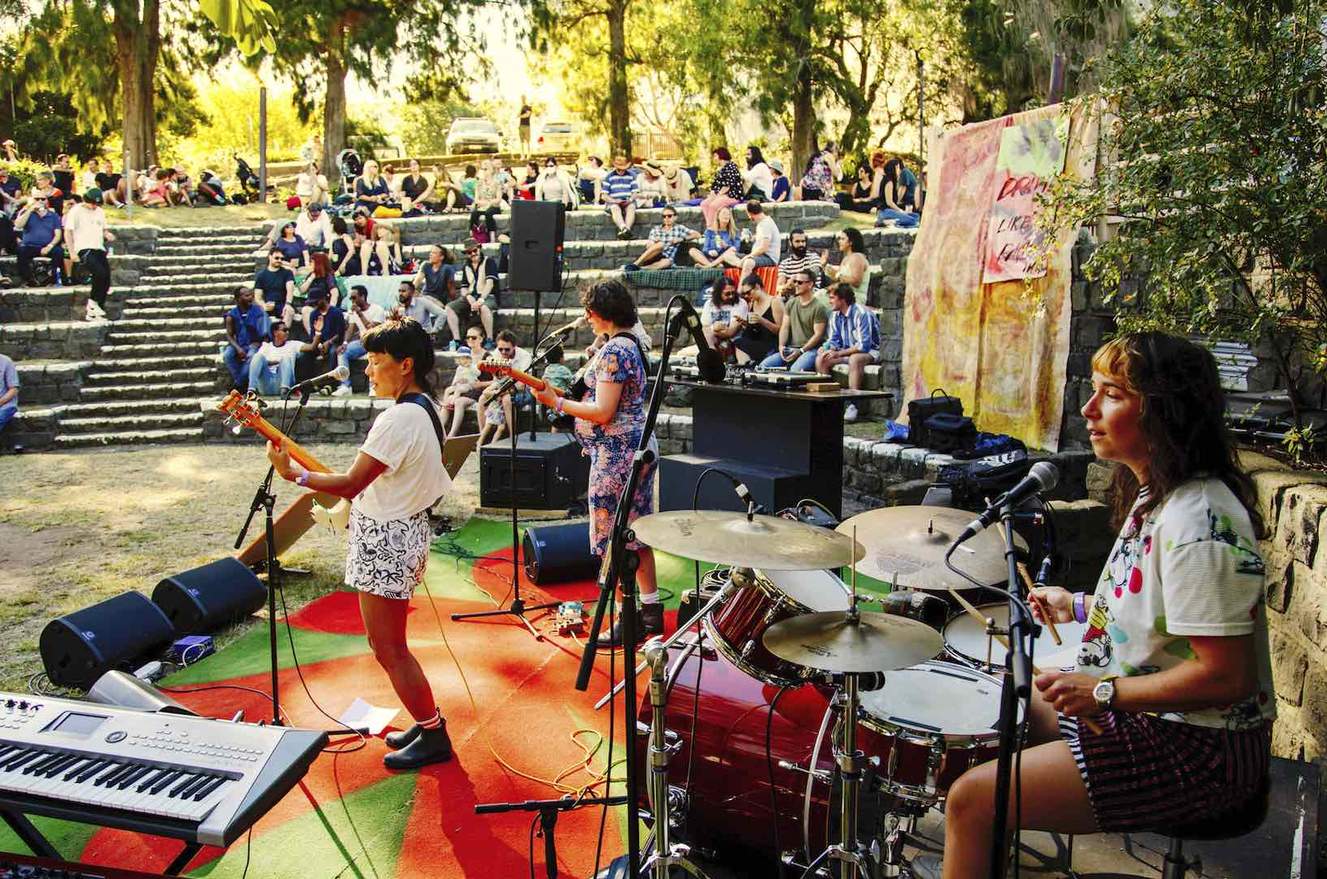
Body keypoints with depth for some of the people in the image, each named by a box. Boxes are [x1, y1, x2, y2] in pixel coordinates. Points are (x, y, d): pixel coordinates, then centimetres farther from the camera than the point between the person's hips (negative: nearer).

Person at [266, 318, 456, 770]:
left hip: (386, 540, -10)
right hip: (406, 531, 10)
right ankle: (427, 720, 30)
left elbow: (351, 483, -23)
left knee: (388, 649, 2)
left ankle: (434, 736, 13)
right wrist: (356, 494, 11)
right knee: (391, 644, 20)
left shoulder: (398, 419, -24)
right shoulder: (426, 409, 8)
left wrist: (293, 473, -13)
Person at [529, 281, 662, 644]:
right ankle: (651, 610, 24)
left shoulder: (613, 350, -18)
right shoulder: (632, 343, 13)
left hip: (616, 454, -10)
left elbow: (603, 412, -22)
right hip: (638, 447, 10)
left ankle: (629, 621, 6)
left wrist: (557, 402, -13)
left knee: (615, 540, -2)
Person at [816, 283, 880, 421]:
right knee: (820, 359, -12)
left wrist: (839, 353, -28)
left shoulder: (861, 314, -22)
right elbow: (834, 340, 9)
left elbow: (864, 345, -27)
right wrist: (826, 349, -15)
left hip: (870, 352, -7)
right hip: (847, 352, 7)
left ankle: (853, 405, -37)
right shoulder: (835, 316, 2)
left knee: (854, 359, -39)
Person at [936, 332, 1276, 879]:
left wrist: (1105, 692, -22)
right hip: (1145, 712, 11)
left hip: (1198, 751, -11)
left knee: (972, 800, -17)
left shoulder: (1200, 523, -26)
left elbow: (1226, 677, -27)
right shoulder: (1156, 494, 6)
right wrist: (1079, 607, 17)